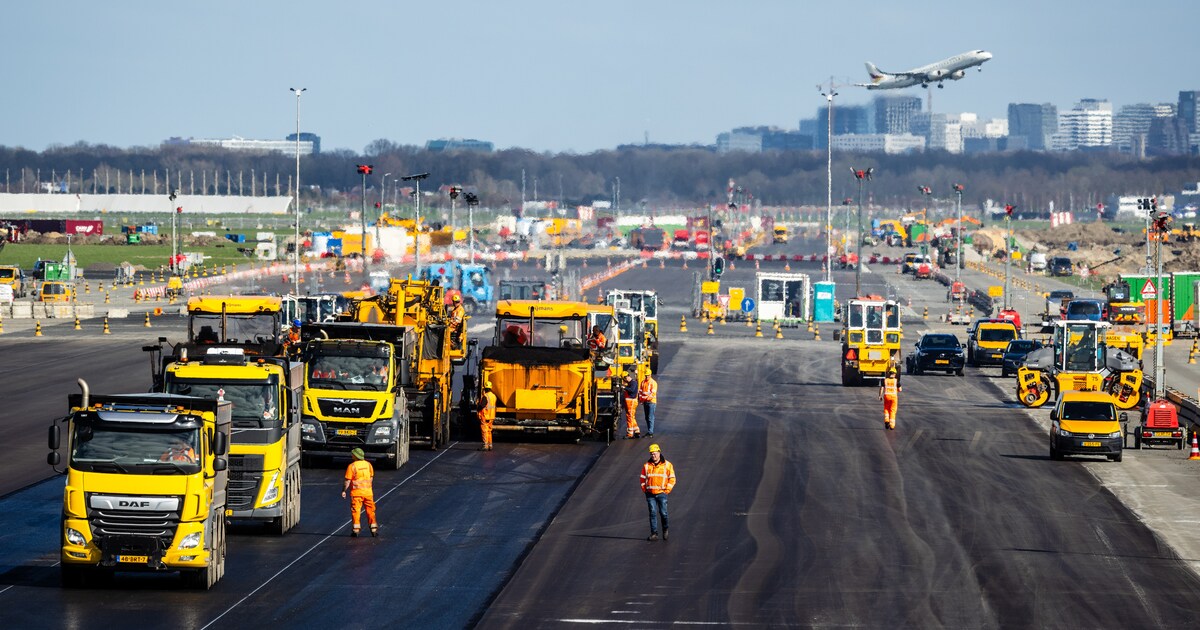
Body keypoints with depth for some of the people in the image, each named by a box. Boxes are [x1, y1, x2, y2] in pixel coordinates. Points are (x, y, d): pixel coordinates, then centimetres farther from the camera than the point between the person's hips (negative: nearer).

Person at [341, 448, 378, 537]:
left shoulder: (352, 466, -13)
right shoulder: (368, 464, 2)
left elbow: (347, 480, -11)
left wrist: (344, 491, -1)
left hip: (356, 492, -4)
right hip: (368, 491, 4)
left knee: (355, 511, 2)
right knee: (370, 510, 11)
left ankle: (356, 530, 1)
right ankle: (374, 529, 14)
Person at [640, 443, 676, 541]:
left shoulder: (667, 465, 2)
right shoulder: (646, 466, 8)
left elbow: (672, 479, 4)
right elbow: (643, 479, 15)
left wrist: (667, 490, -4)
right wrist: (644, 490, 5)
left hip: (661, 493, -2)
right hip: (650, 494, 2)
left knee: (663, 513, -2)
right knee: (653, 513, -1)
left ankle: (665, 529, 22)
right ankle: (654, 534, 0)